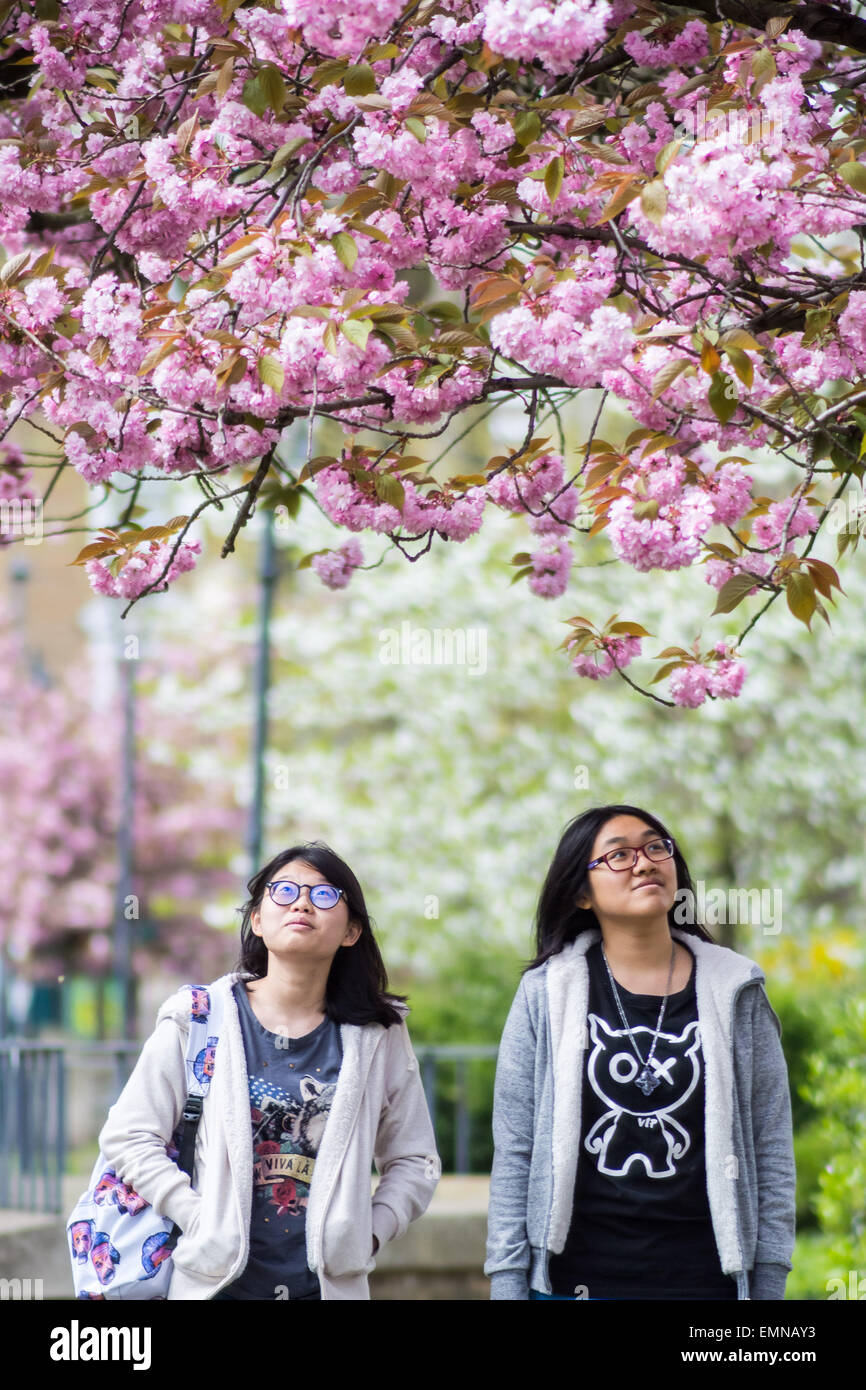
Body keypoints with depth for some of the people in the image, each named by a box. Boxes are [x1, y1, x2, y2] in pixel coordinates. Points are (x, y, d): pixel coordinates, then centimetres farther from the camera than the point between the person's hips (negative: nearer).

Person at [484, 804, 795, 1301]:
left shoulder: (735, 992, 3)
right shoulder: (547, 994, 1)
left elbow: (772, 1150, 5)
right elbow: (514, 1154, 2)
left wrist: (769, 1286, 1)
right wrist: (508, 1285, -2)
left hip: (707, 1277, 1)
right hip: (574, 1277, 0)